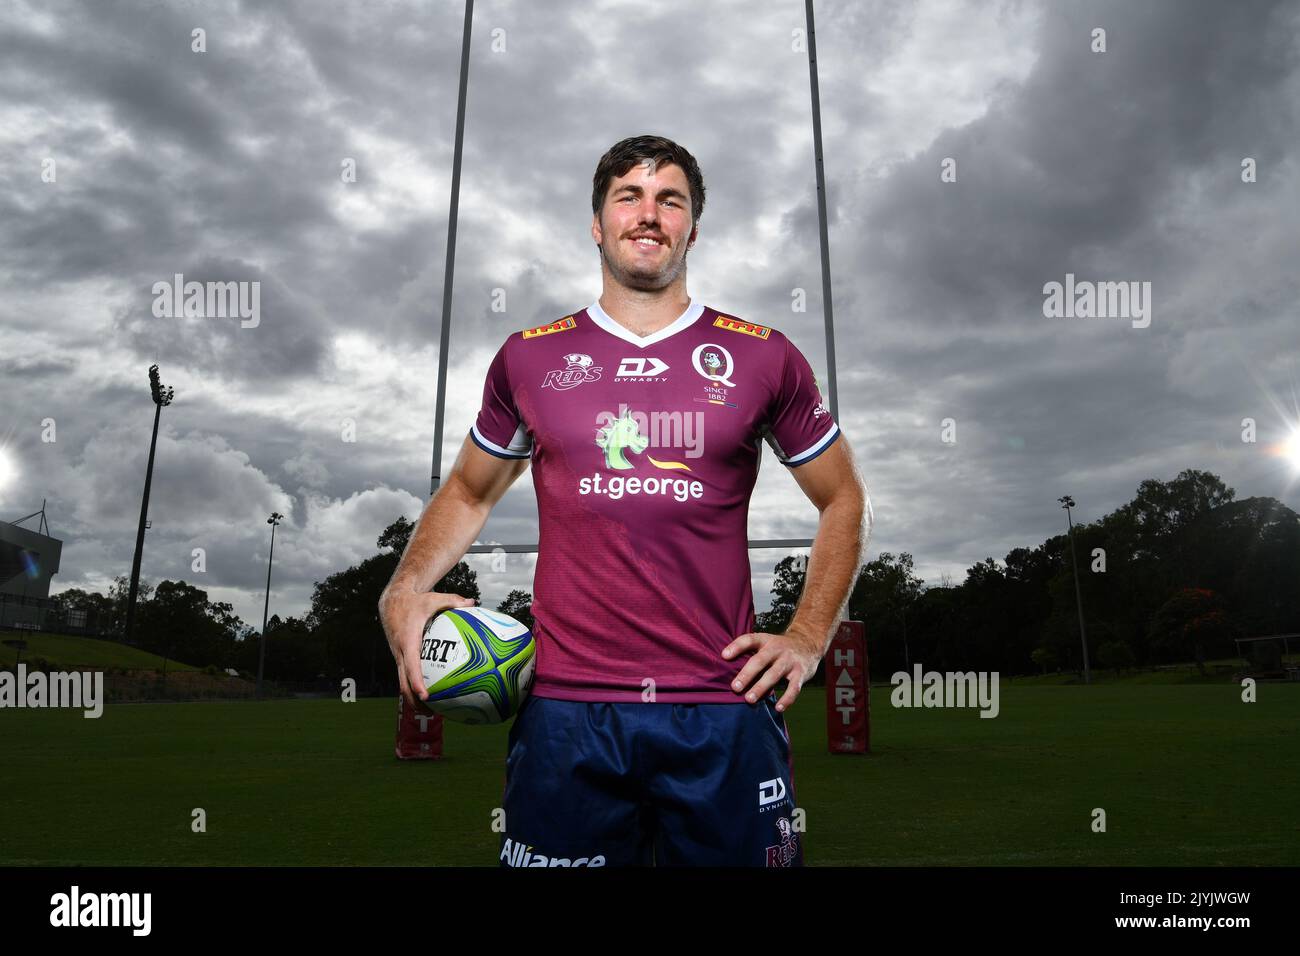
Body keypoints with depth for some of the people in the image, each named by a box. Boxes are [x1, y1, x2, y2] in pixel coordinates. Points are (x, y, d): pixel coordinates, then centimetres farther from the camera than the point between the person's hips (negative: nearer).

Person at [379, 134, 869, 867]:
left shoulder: (763, 358, 4)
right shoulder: (530, 358, 7)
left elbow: (846, 501, 13)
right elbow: (470, 492, 18)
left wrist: (809, 637, 3)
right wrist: (405, 590, 1)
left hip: (725, 711, 0)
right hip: (565, 712, 1)